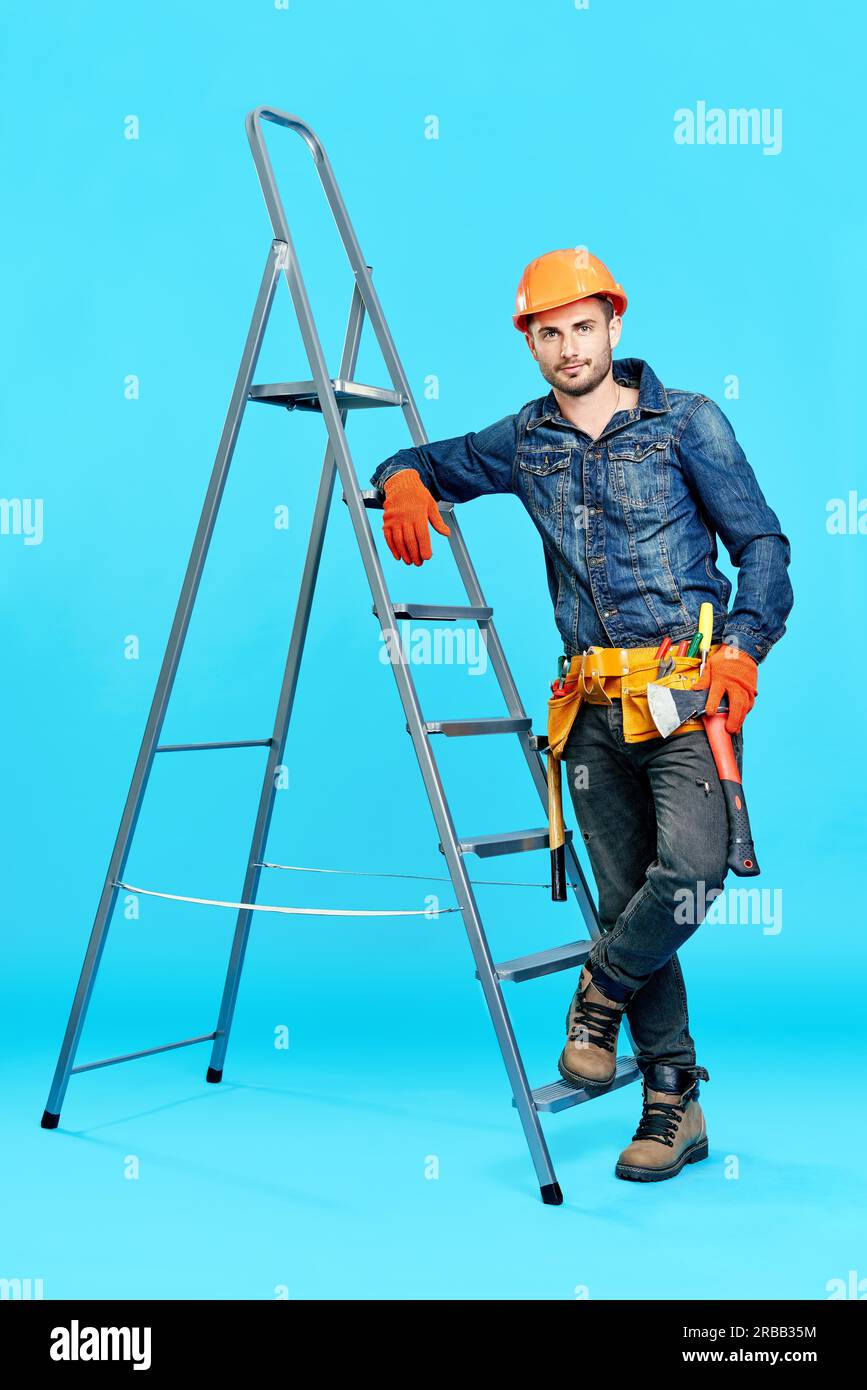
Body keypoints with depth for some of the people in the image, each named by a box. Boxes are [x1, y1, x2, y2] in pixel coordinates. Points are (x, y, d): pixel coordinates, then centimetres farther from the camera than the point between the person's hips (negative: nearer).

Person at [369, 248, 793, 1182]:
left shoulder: (687, 422, 3)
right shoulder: (525, 441, 13)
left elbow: (762, 544, 3)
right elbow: (432, 463, 26)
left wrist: (741, 646, -13)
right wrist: (403, 481, 1)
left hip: (686, 690, -3)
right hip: (594, 705, 3)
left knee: (691, 865, -23)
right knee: (628, 898, 5)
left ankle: (603, 984, 7)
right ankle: (674, 1104, 18)